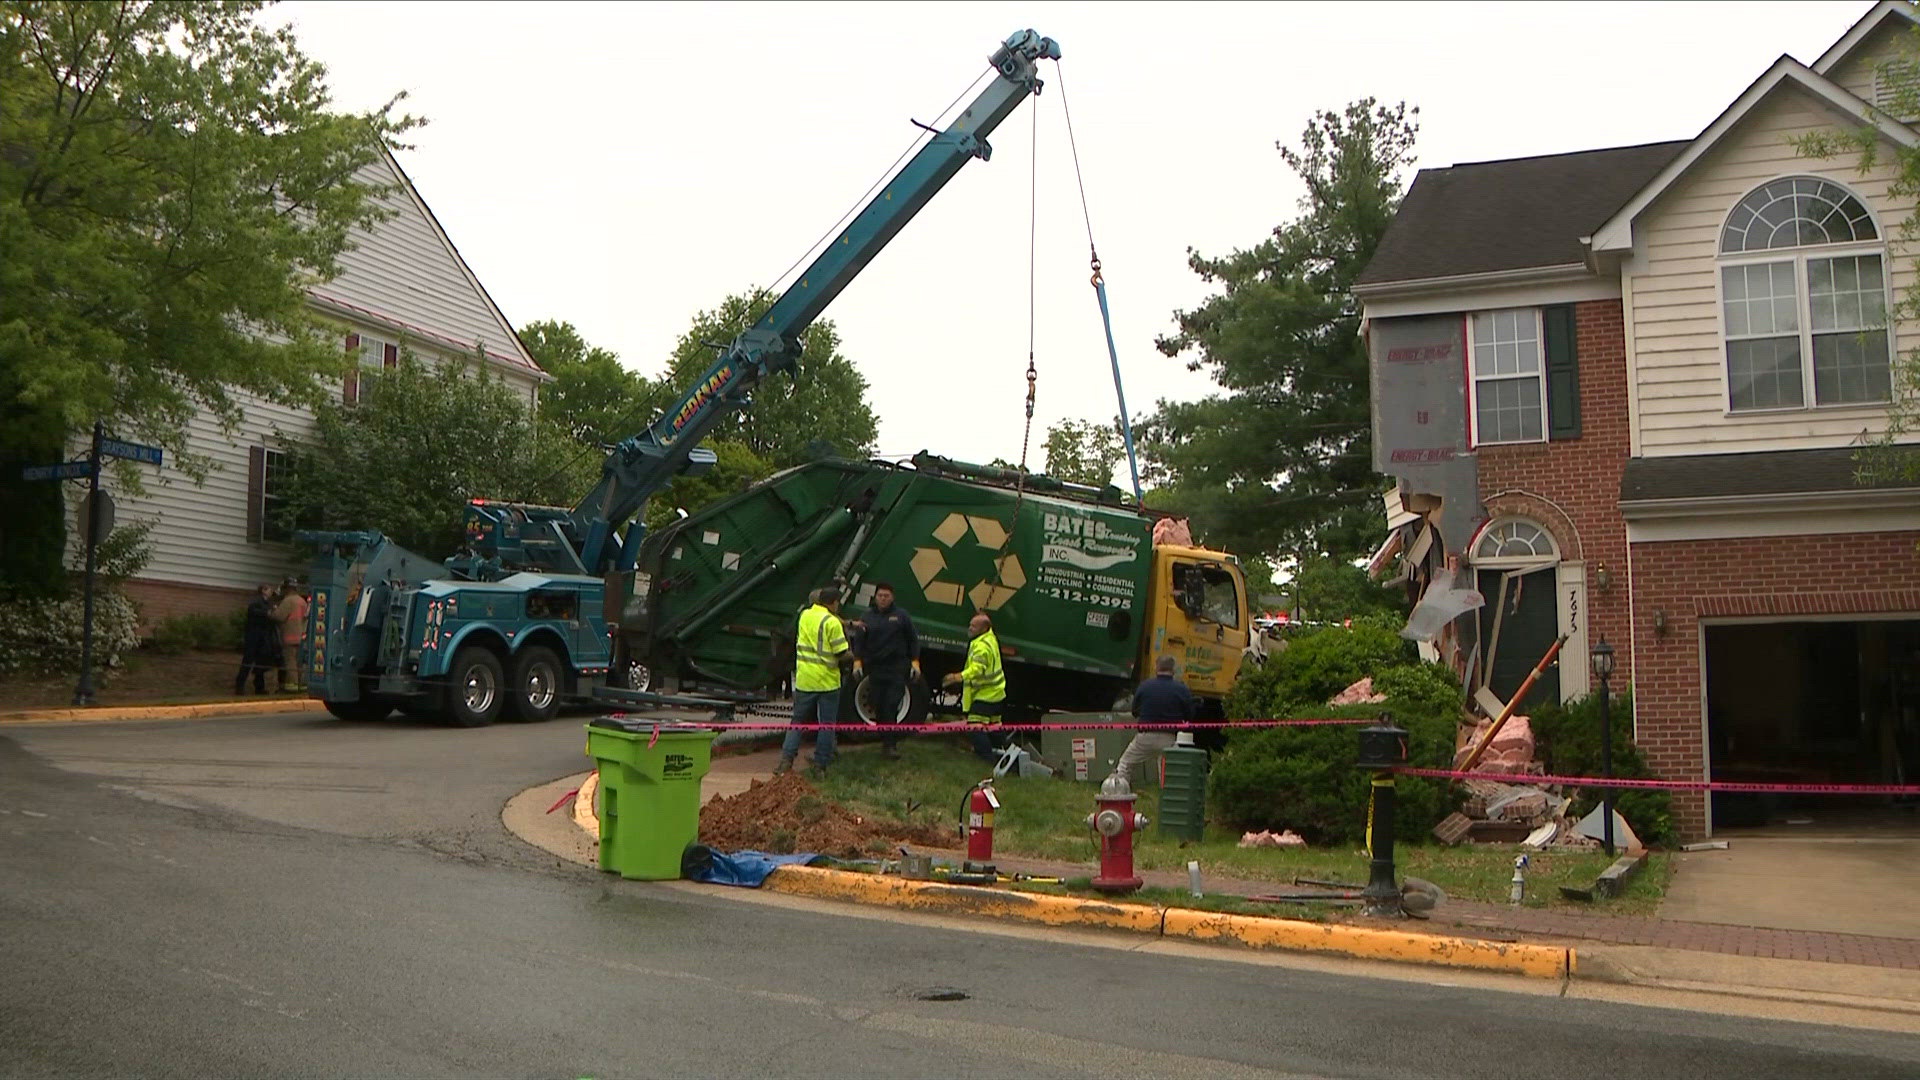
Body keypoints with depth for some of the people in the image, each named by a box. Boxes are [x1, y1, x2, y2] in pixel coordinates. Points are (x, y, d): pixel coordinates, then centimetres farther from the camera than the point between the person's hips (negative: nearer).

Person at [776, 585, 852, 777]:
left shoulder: (804, 615, 6)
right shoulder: (832, 623, -13)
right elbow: (841, 654, -12)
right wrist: (851, 654, 10)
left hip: (804, 680, 5)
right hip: (827, 682, -5)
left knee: (798, 721, 13)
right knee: (827, 725, 6)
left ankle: (786, 758, 0)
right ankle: (820, 765, 6)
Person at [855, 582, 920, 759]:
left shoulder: (901, 616, 5)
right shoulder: (867, 617, 10)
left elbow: (913, 640, 8)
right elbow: (860, 642, 10)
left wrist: (915, 662, 2)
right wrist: (857, 661, -2)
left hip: (897, 669, -3)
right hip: (875, 669, 3)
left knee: (892, 706, -11)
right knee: (879, 708, 4)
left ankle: (890, 744, -13)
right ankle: (886, 741, 14)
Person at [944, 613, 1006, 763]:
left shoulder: (981, 646, -24)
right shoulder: (991, 638, 7)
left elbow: (977, 668, -38)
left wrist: (960, 676, -51)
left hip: (984, 694, -11)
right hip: (996, 692, 11)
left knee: (976, 725, -14)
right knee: (993, 725, 20)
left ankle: (985, 753, -15)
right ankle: (999, 750, 27)